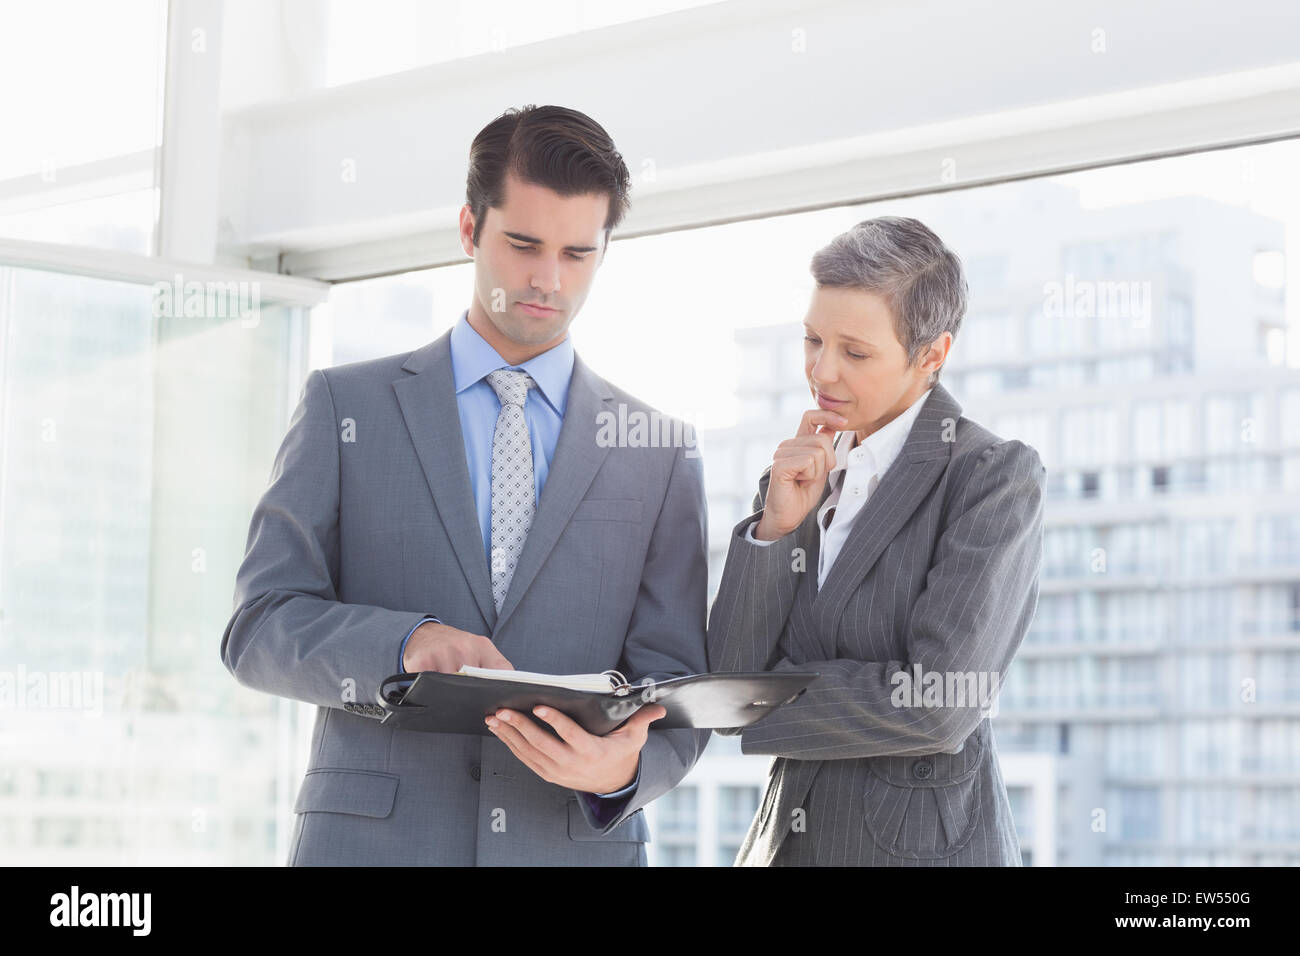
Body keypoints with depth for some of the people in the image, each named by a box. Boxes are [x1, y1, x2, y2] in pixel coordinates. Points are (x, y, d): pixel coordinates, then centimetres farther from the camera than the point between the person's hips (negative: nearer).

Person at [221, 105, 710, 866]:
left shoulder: (661, 453, 9)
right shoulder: (348, 406, 6)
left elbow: (675, 685, 5)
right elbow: (260, 629, 0)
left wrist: (625, 769, -17)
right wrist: (405, 643, -18)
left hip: (577, 845, 1)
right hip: (376, 840, -1)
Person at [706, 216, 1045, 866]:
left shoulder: (995, 474, -11)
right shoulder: (811, 476, 6)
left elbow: (941, 706, -21)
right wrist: (775, 525, -13)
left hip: (923, 840, -5)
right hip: (789, 836, 5)